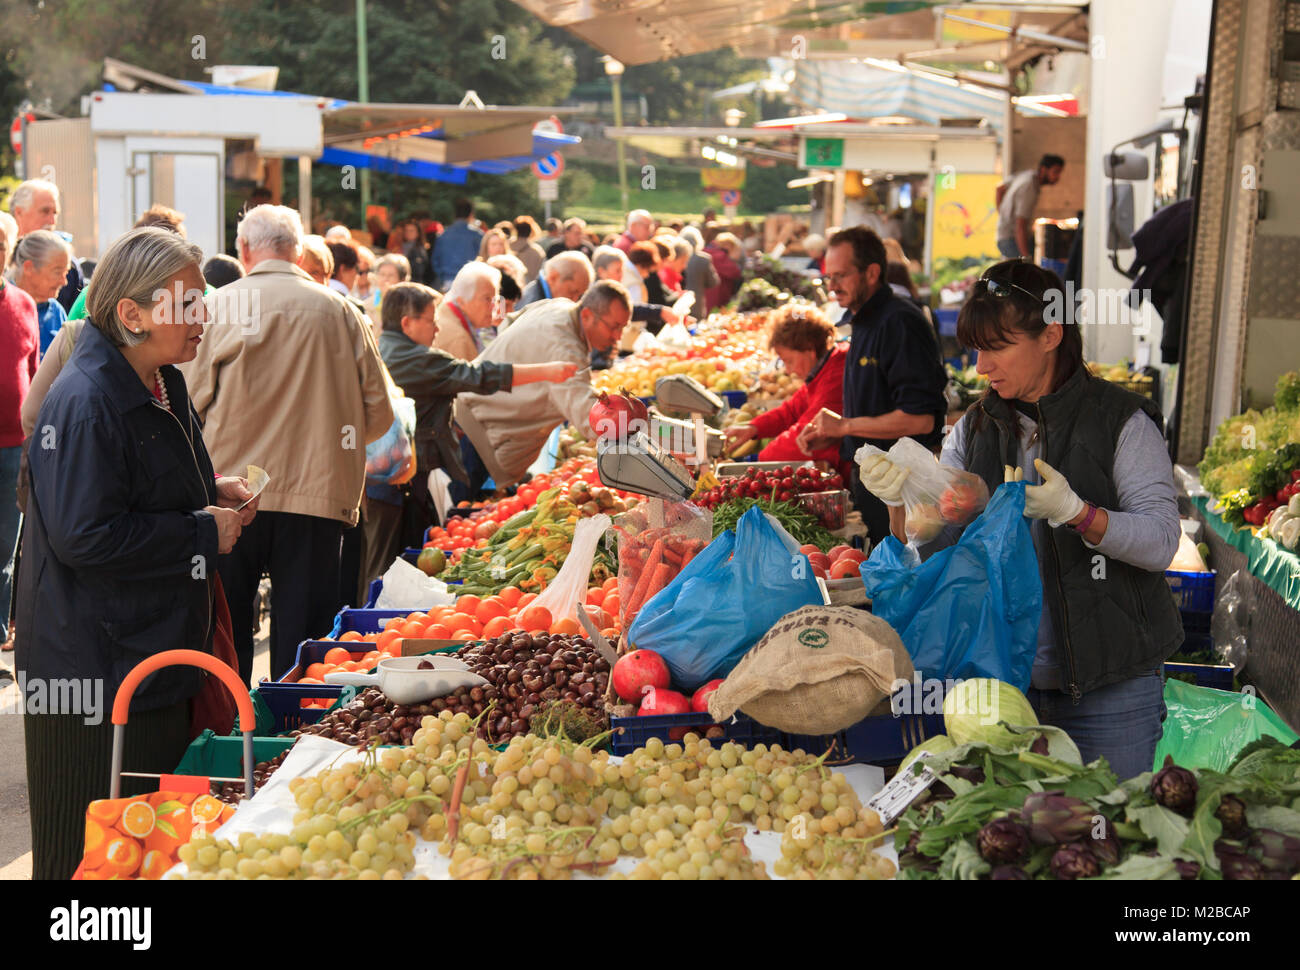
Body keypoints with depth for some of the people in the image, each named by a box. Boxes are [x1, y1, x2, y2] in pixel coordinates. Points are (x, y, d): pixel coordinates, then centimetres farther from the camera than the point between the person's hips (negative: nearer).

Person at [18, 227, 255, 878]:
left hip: (160, 643, 10)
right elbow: (84, 536, -26)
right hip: (97, 662, -10)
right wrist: (204, 533, -18)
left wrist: (212, 494, 7)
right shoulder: (85, 403, -21)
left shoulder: (164, 385, 10)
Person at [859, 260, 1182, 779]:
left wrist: (1074, 512, -28)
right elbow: (930, 548, 1)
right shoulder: (975, 429, 6)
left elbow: (1162, 541, -14)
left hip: (1110, 684, -4)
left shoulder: (1121, 421, -7)